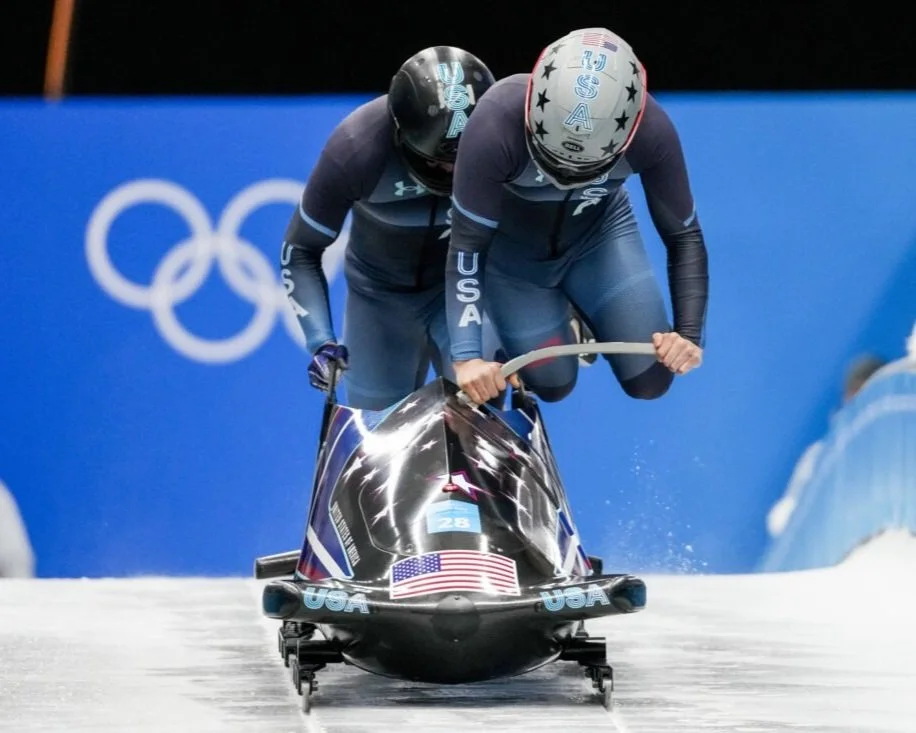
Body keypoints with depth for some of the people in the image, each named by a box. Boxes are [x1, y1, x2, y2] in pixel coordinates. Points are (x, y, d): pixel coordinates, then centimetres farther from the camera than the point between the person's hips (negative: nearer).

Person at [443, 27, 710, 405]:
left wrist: (689, 334, -32)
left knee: (649, 380, -5)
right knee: (552, 384, -1)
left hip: (599, 234, 2)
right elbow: (468, 244, -33)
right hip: (511, 248, -2)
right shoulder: (497, 123, -40)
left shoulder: (651, 130, -33)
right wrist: (467, 355, -40)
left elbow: (683, 236, -20)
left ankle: (585, 315, 25)